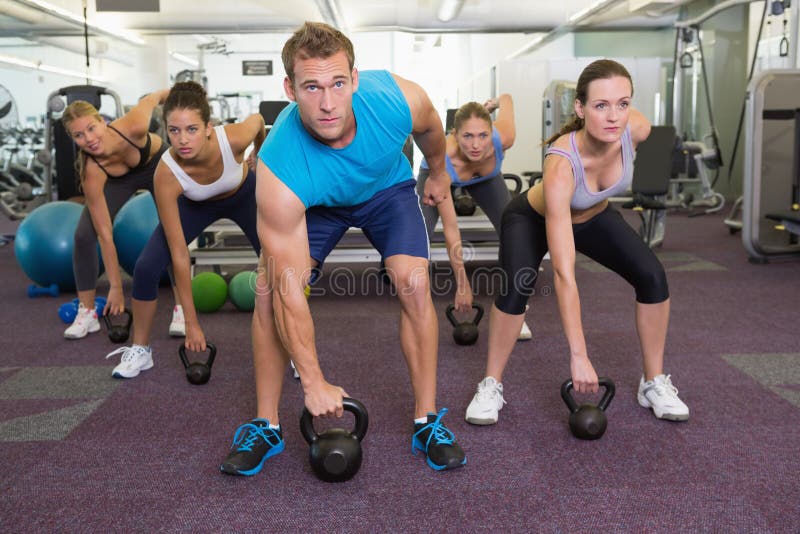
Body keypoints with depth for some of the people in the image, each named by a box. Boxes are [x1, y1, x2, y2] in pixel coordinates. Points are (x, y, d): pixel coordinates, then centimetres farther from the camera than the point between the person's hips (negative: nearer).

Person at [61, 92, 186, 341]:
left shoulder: (132, 127, -41)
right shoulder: (92, 172, -36)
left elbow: (151, 98, -17)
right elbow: (105, 235, -30)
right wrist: (115, 287, -26)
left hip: (158, 164, 0)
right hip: (117, 180, 0)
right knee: (84, 236, -15)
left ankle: (181, 308, -2)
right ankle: (87, 313, 1)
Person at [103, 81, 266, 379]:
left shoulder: (234, 138, -39)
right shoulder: (166, 173, -37)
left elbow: (257, 120, -12)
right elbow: (179, 253, -32)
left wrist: (259, 154, 9)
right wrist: (191, 323, -28)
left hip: (243, 194, 0)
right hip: (196, 205, 0)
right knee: (146, 268, -15)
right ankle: (140, 350, 9)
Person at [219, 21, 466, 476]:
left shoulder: (399, 99, -35)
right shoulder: (278, 171, -40)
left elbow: (430, 128, -6)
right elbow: (289, 292, -34)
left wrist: (439, 172, 12)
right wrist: (314, 382, -29)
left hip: (388, 187, 1)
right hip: (315, 203, -1)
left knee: (415, 283, -19)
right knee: (270, 290, -17)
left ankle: (429, 422, -3)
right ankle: (266, 426, 1)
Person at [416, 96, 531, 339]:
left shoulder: (503, 138, -40)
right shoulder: (441, 158, -44)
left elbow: (507, 97, -15)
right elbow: (450, 230, -37)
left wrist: (494, 102, 8)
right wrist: (462, 285, -32)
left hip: (485, 175, 2)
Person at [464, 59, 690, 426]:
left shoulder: (637, 128, -31)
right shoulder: (561, 168, -44)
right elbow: (564, 274, -46)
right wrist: (578, 356, -47)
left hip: (594, 217, 5)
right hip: (533, 218, -4)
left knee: (653, 277, -13)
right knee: (516, 288, -30)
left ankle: (655, 383, 5)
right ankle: (491, 386, -8)